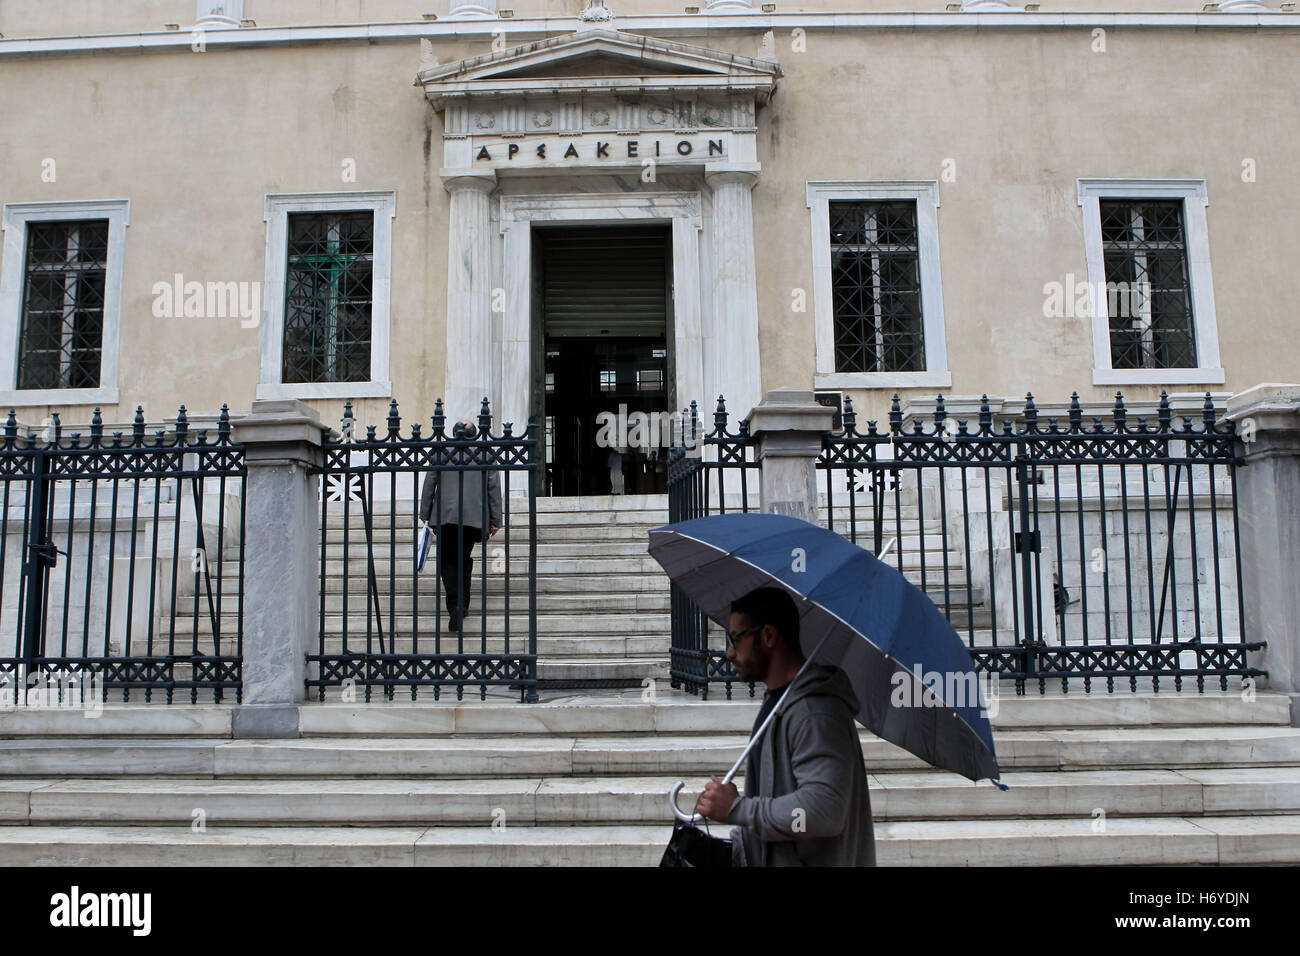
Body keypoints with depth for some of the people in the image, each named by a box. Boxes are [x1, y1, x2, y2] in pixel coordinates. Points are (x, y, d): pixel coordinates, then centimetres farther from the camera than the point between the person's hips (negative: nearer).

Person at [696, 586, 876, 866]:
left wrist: (736, 809, -22)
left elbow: (823, 810, -31)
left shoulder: (814, 714, -22)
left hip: (810, 859, -8)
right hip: (764, 858, 8)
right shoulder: (775, 700, 10)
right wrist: (737, 848, 11)